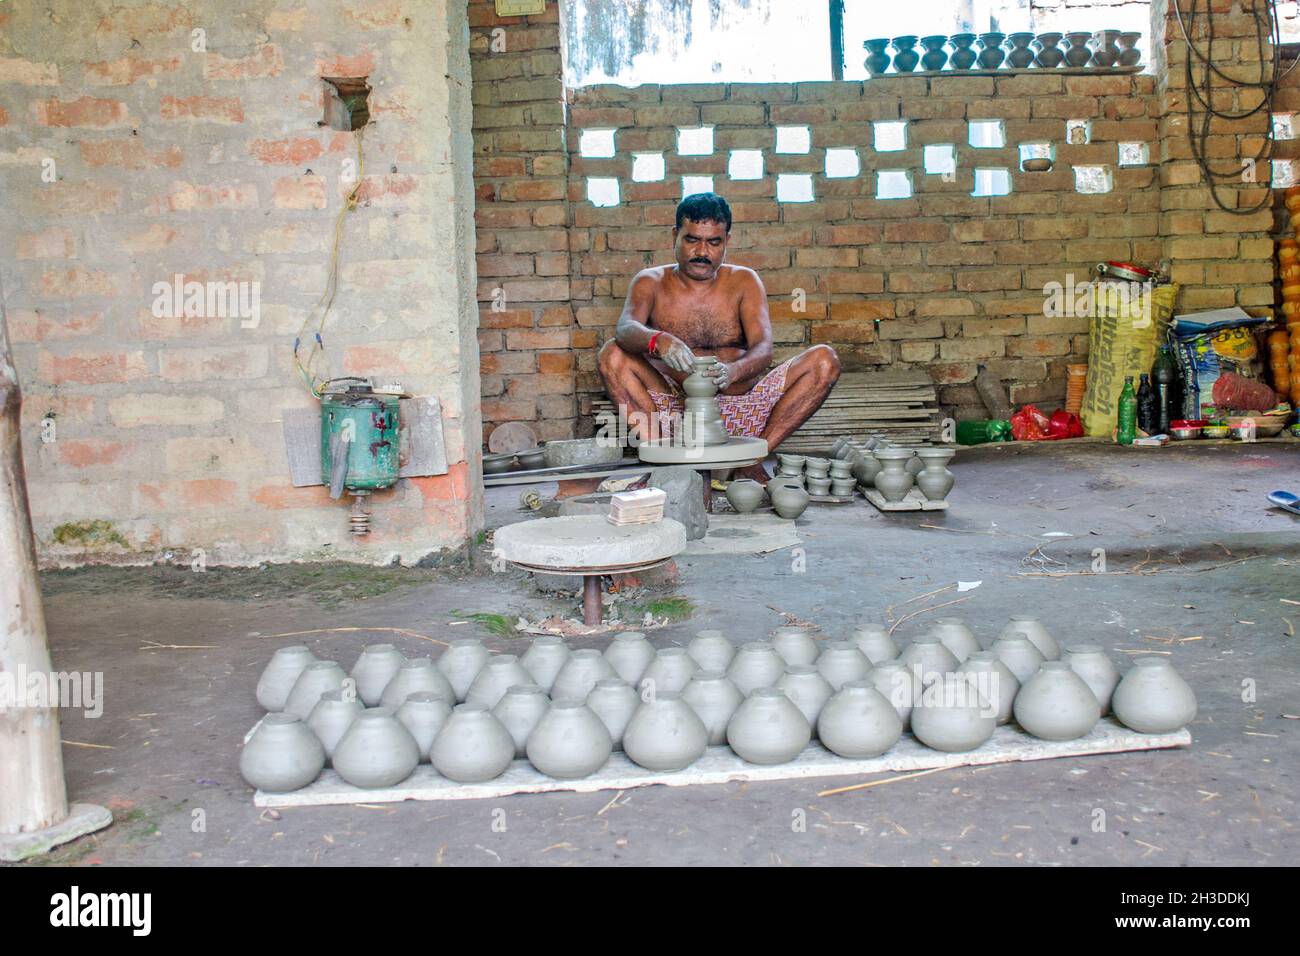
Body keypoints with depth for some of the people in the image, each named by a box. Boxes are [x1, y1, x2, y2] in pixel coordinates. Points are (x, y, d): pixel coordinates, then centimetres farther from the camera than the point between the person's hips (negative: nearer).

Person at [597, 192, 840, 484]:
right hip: (674, 410, -1)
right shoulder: (651, 282, 4)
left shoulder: (744, 281, 6)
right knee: (612, 355, -23)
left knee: (824, 360, -15)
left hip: (740, 407, 1)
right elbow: (625, 328, -18)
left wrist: (732, 372, -32)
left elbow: (763, 348, -9)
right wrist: (658, 341, -41)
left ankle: (753, 458, -18)